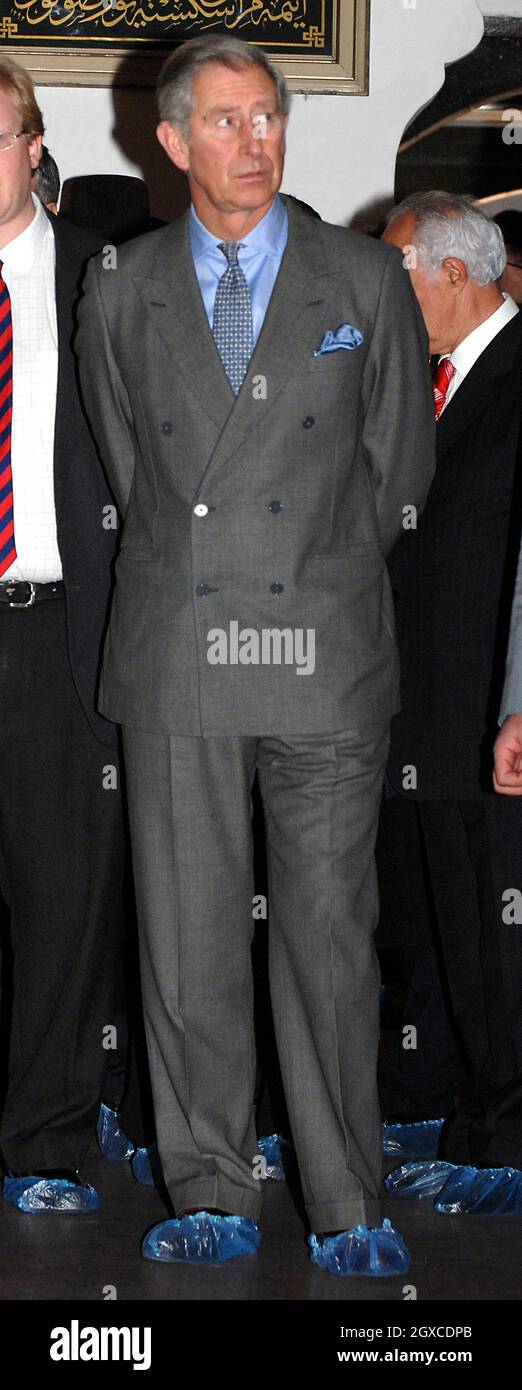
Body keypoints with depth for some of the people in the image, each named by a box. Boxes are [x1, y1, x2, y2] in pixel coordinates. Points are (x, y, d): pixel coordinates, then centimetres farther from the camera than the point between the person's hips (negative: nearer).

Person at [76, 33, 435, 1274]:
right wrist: (194, 567, 13)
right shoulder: (120, 296, 9)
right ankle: (212, 1196, 15)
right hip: (175, 658, 1)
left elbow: (399, 470, 12)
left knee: (330, 932, -1)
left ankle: (347, 1207, 9)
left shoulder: (366, 282, 6)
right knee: (187, 935, 4)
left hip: (324, 656, -1)